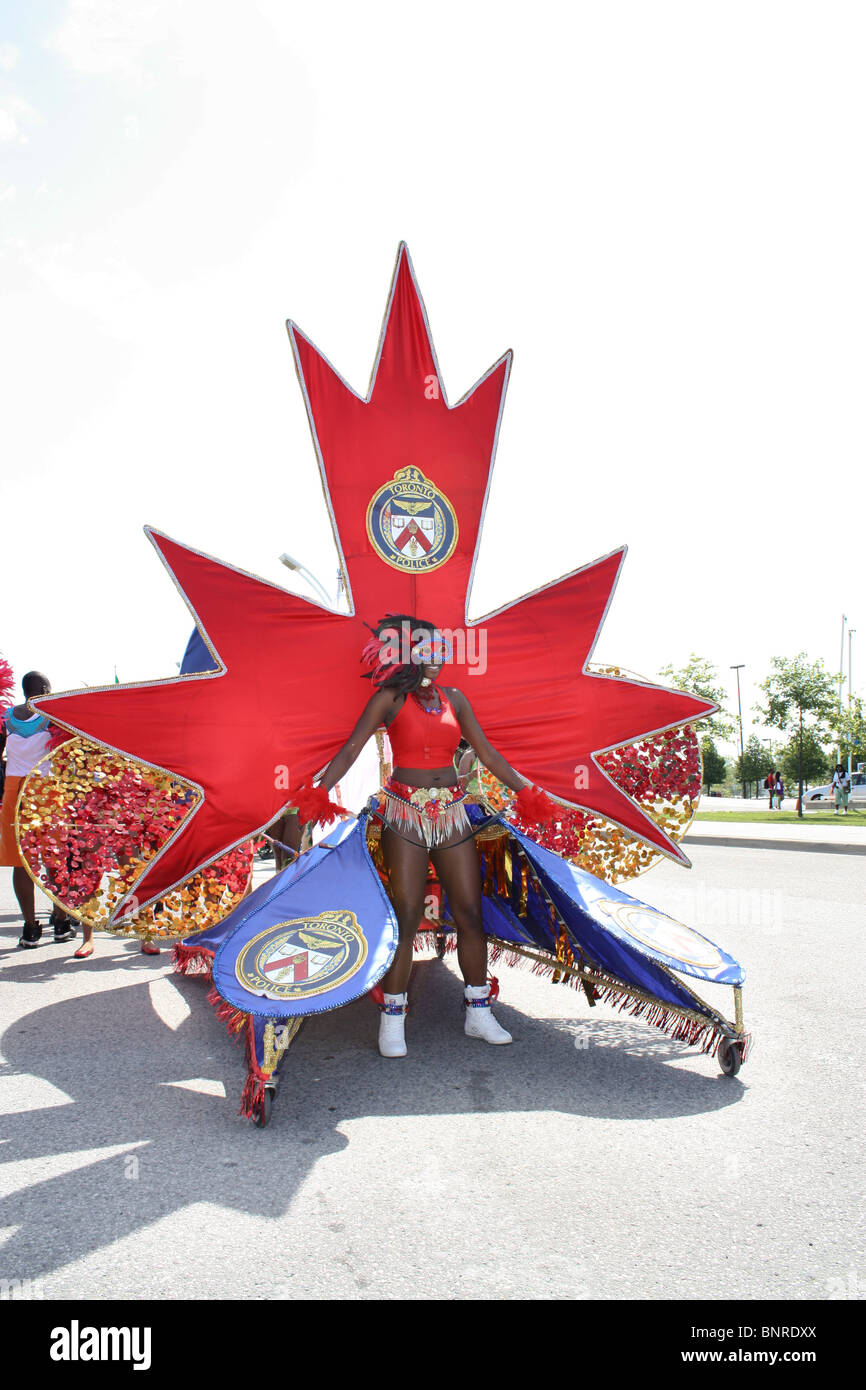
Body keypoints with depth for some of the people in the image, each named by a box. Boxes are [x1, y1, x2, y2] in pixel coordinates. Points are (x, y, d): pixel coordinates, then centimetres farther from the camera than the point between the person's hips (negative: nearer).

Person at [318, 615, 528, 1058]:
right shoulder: (390, 699, -2)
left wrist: (525, 790, 13)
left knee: (470, 913, 5)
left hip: (452, 814, 4)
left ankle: (478, 1013, 19)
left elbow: (487, 752, 14)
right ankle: (392, 1018, 10)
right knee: (405, 916, -4)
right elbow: (350, 750, -5)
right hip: (405, 815, -4)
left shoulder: (454, 699, 9)